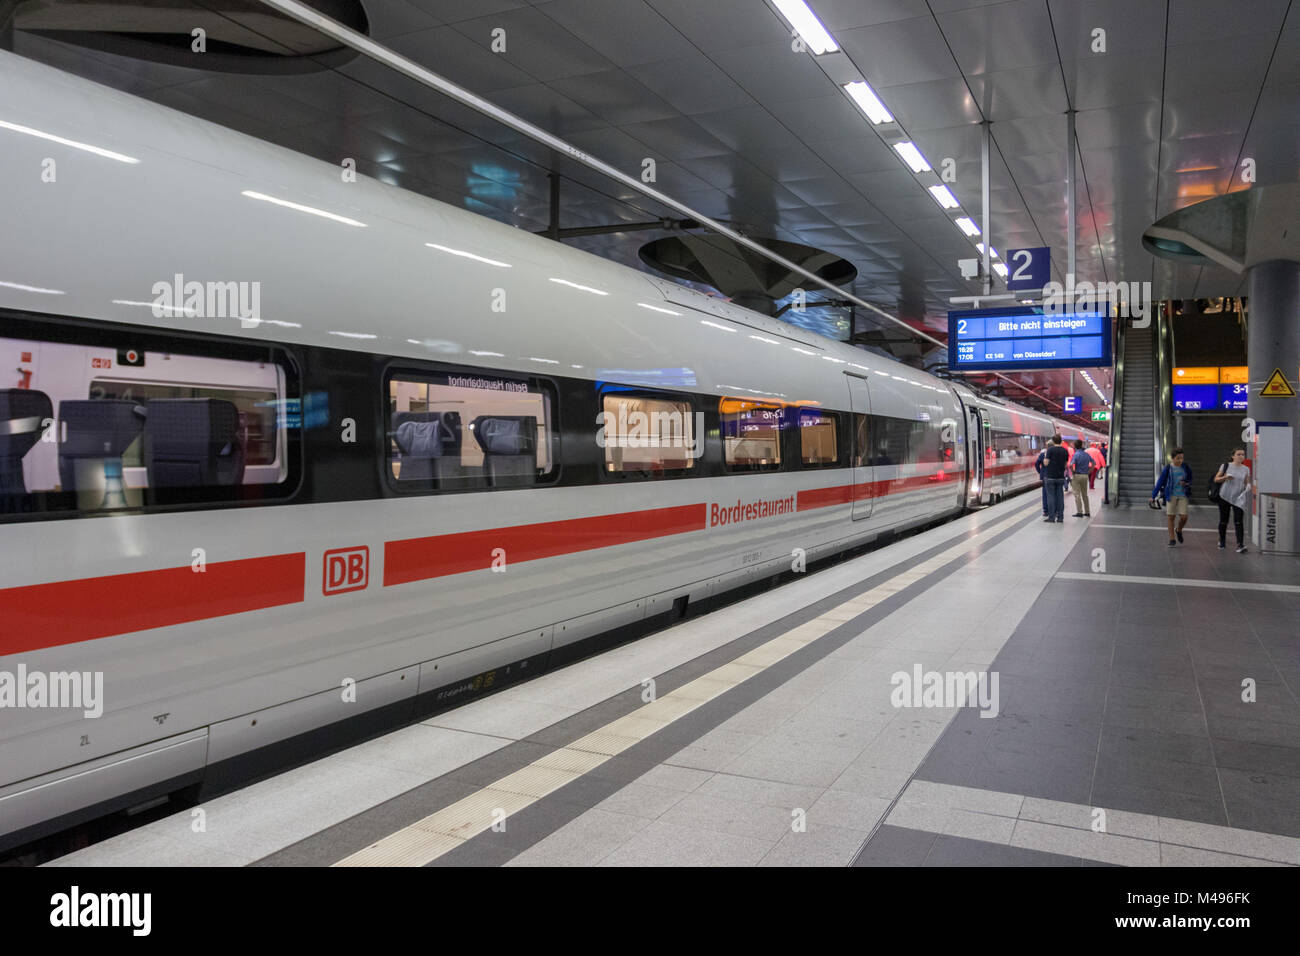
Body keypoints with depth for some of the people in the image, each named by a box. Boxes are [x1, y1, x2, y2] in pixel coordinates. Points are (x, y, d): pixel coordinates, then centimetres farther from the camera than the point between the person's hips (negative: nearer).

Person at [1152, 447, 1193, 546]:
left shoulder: (1186, 467, 1)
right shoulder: (1167, 468, -5)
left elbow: (1190, 480, 15)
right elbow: (1160, 482, 1)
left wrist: (1186, 483, -9)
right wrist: (1153, 496, 1)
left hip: (1183, 496, 1)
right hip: (1171, 496, -1)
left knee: (1184, 517, -6)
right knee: (1171, 517, 0)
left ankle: (1179, 530, 26)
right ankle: (1172, 539, 10)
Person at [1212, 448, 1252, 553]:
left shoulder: (1246, 469, 6)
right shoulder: (1226, 466, 0)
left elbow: (1247, 483, 13)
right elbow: (1216, 479, 3)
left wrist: (1248, 486, -10)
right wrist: (1225, 477, -16)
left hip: (1238, 499, 1)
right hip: (1225, 497, 0)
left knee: (1239, 521, -12)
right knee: (1223, 521, 9)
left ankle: (1240, 545, -15)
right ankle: (1222, 542, 29)